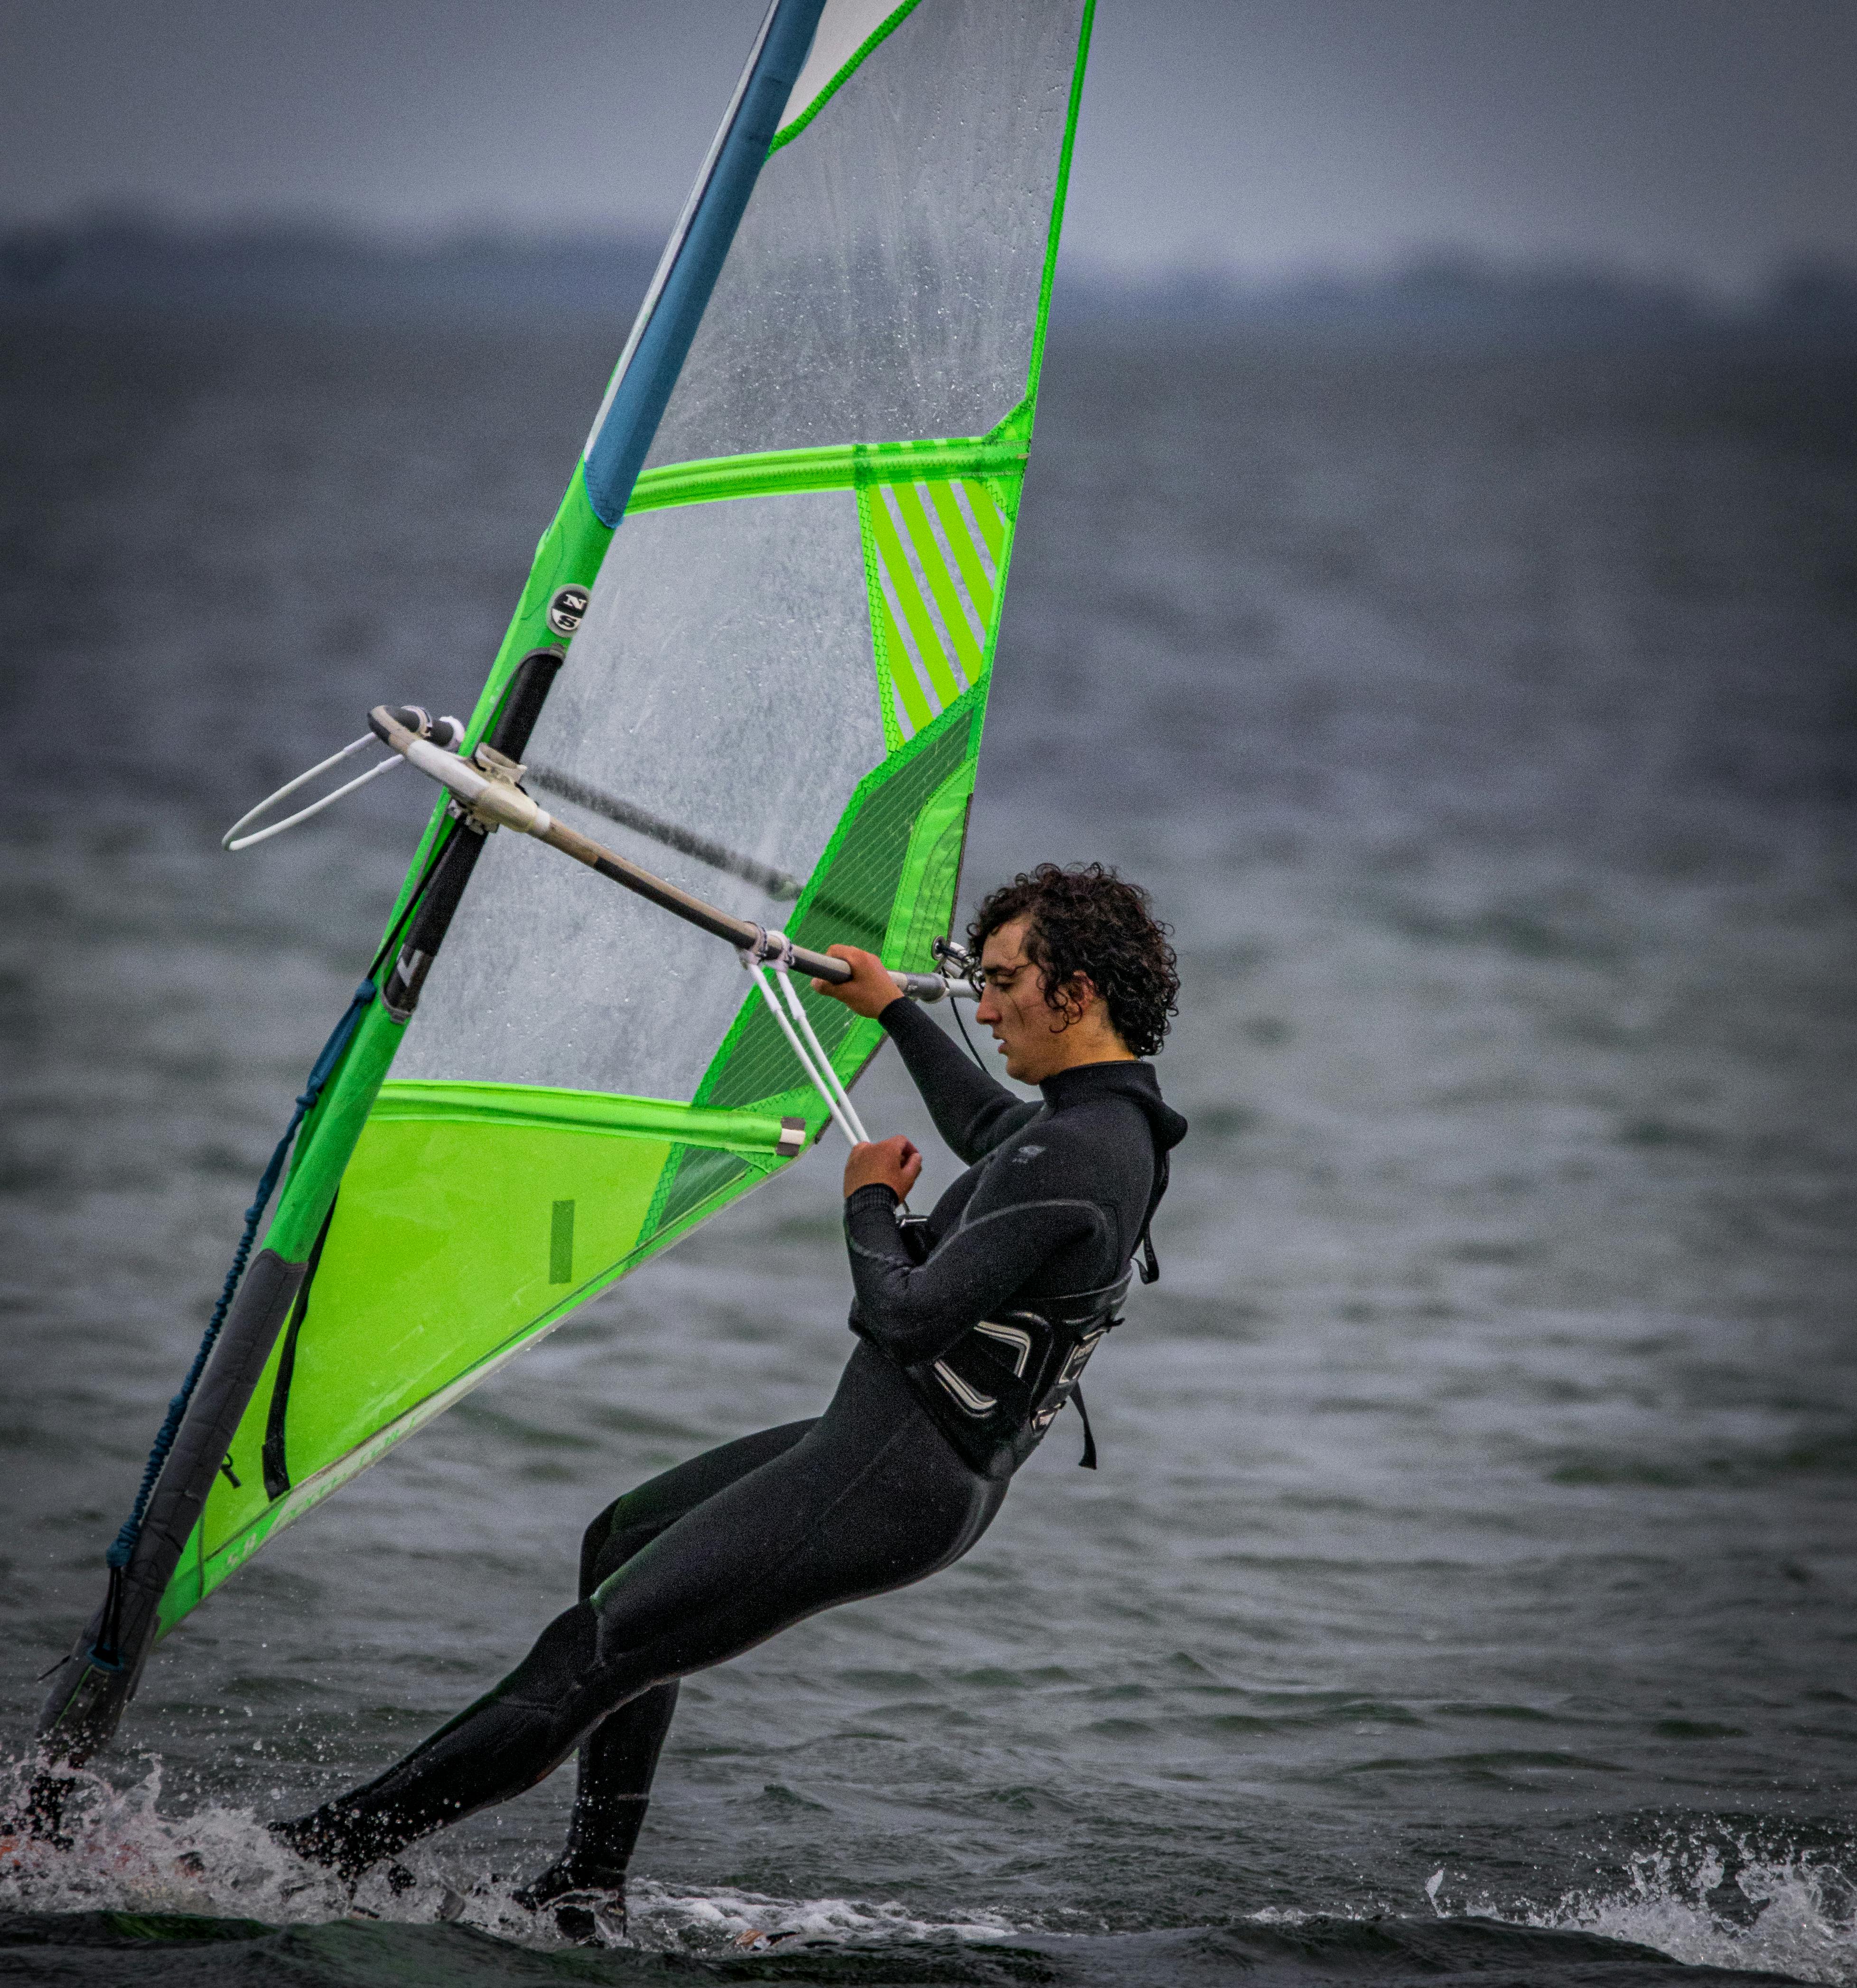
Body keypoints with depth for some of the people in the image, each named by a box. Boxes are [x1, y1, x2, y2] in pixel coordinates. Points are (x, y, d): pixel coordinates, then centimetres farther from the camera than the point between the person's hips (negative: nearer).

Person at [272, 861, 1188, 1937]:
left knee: (588, 1657, -10)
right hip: (880, 1437, 11)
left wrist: (869, 1203, -9)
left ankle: (317, 1854, -7)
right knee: (623, 1543, 26)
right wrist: (895, 1008, 44)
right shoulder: (1110, 1120, 7)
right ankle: (591, 1890, 23)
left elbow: (905, 1318, -28)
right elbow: (990, 1129, 33)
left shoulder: (1073, 1162, -25)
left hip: (889, 1485, -11)